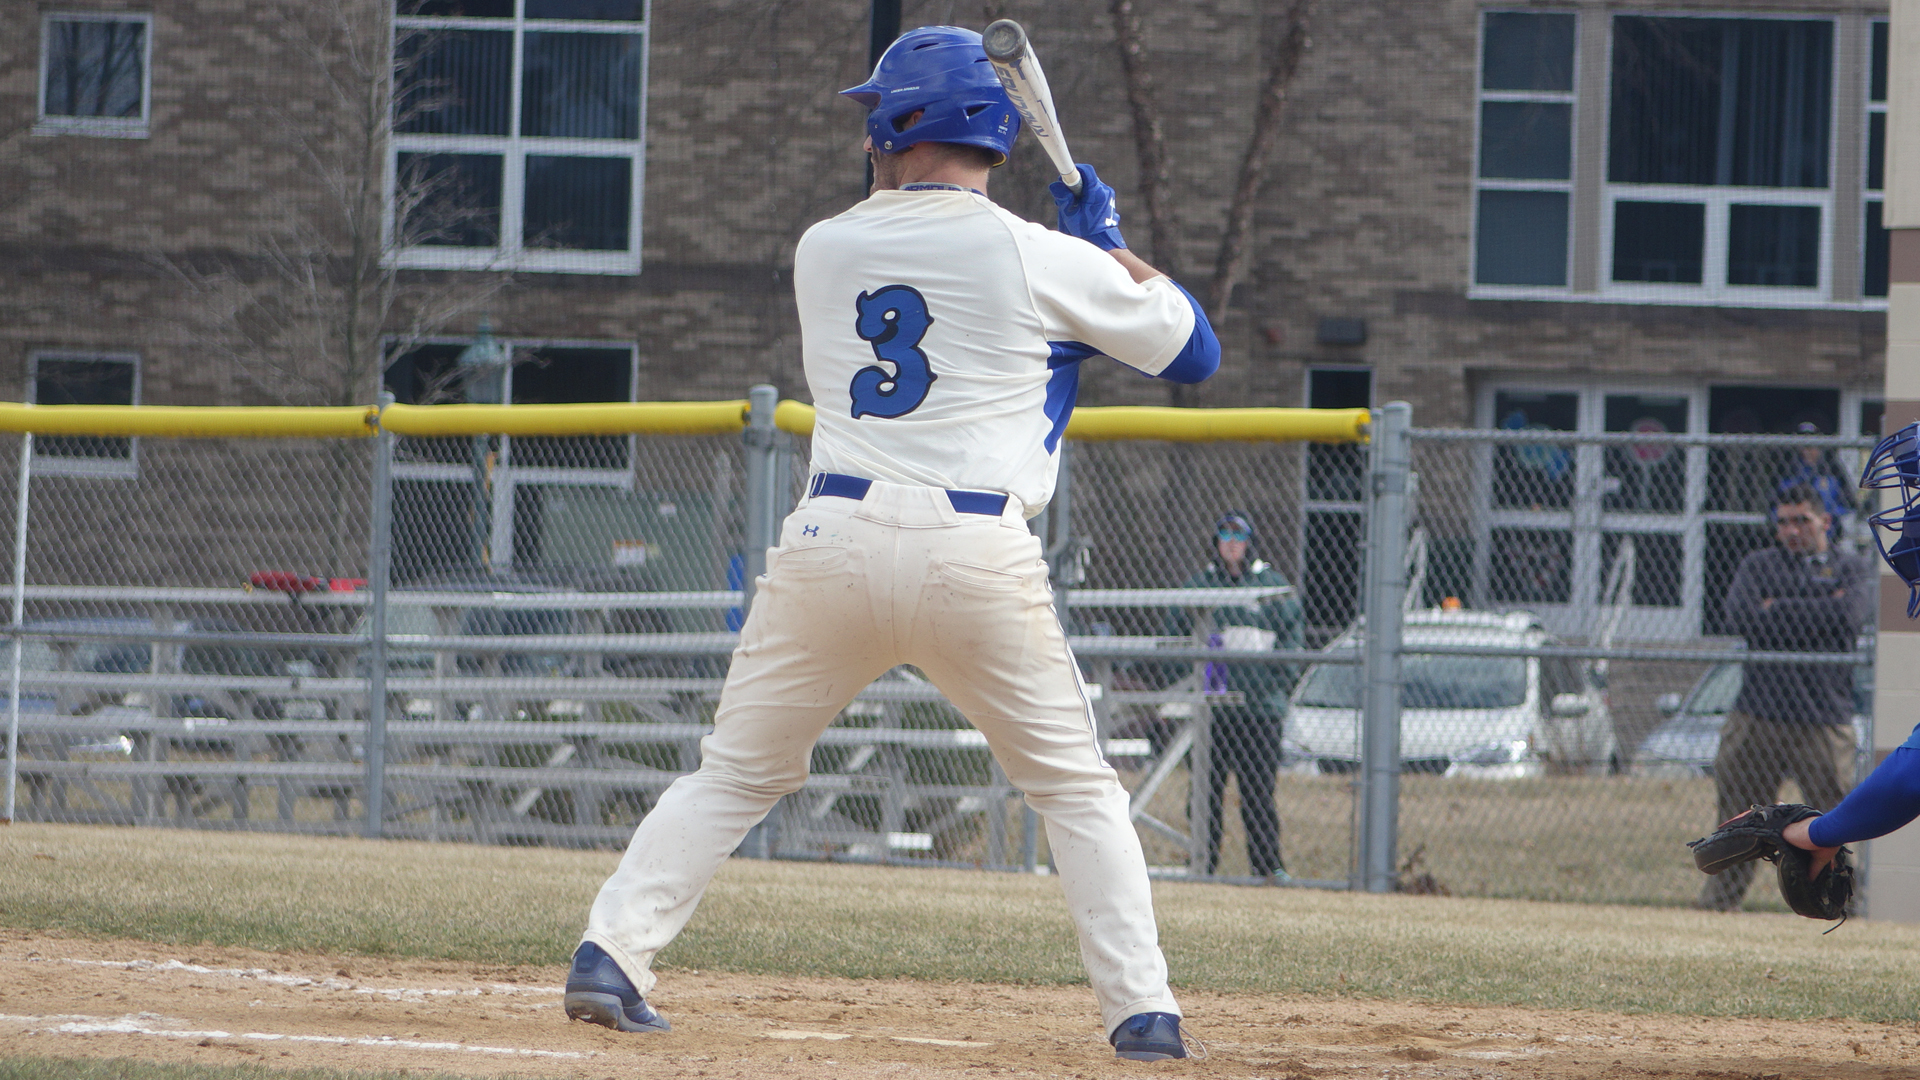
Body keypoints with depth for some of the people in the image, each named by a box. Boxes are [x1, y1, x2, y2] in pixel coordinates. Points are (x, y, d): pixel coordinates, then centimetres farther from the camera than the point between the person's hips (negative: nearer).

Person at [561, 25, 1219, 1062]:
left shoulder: (821, 250, 12)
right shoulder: (1039, 257, 2)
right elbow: (1193, 350, 11)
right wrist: (1109, 247, 25)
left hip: (833, 539, 2)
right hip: (979, 552, -2)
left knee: (734, 773, 13)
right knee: (1075, 787, 11)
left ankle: (612, 947, -1)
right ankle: (1141, 1007, 2)